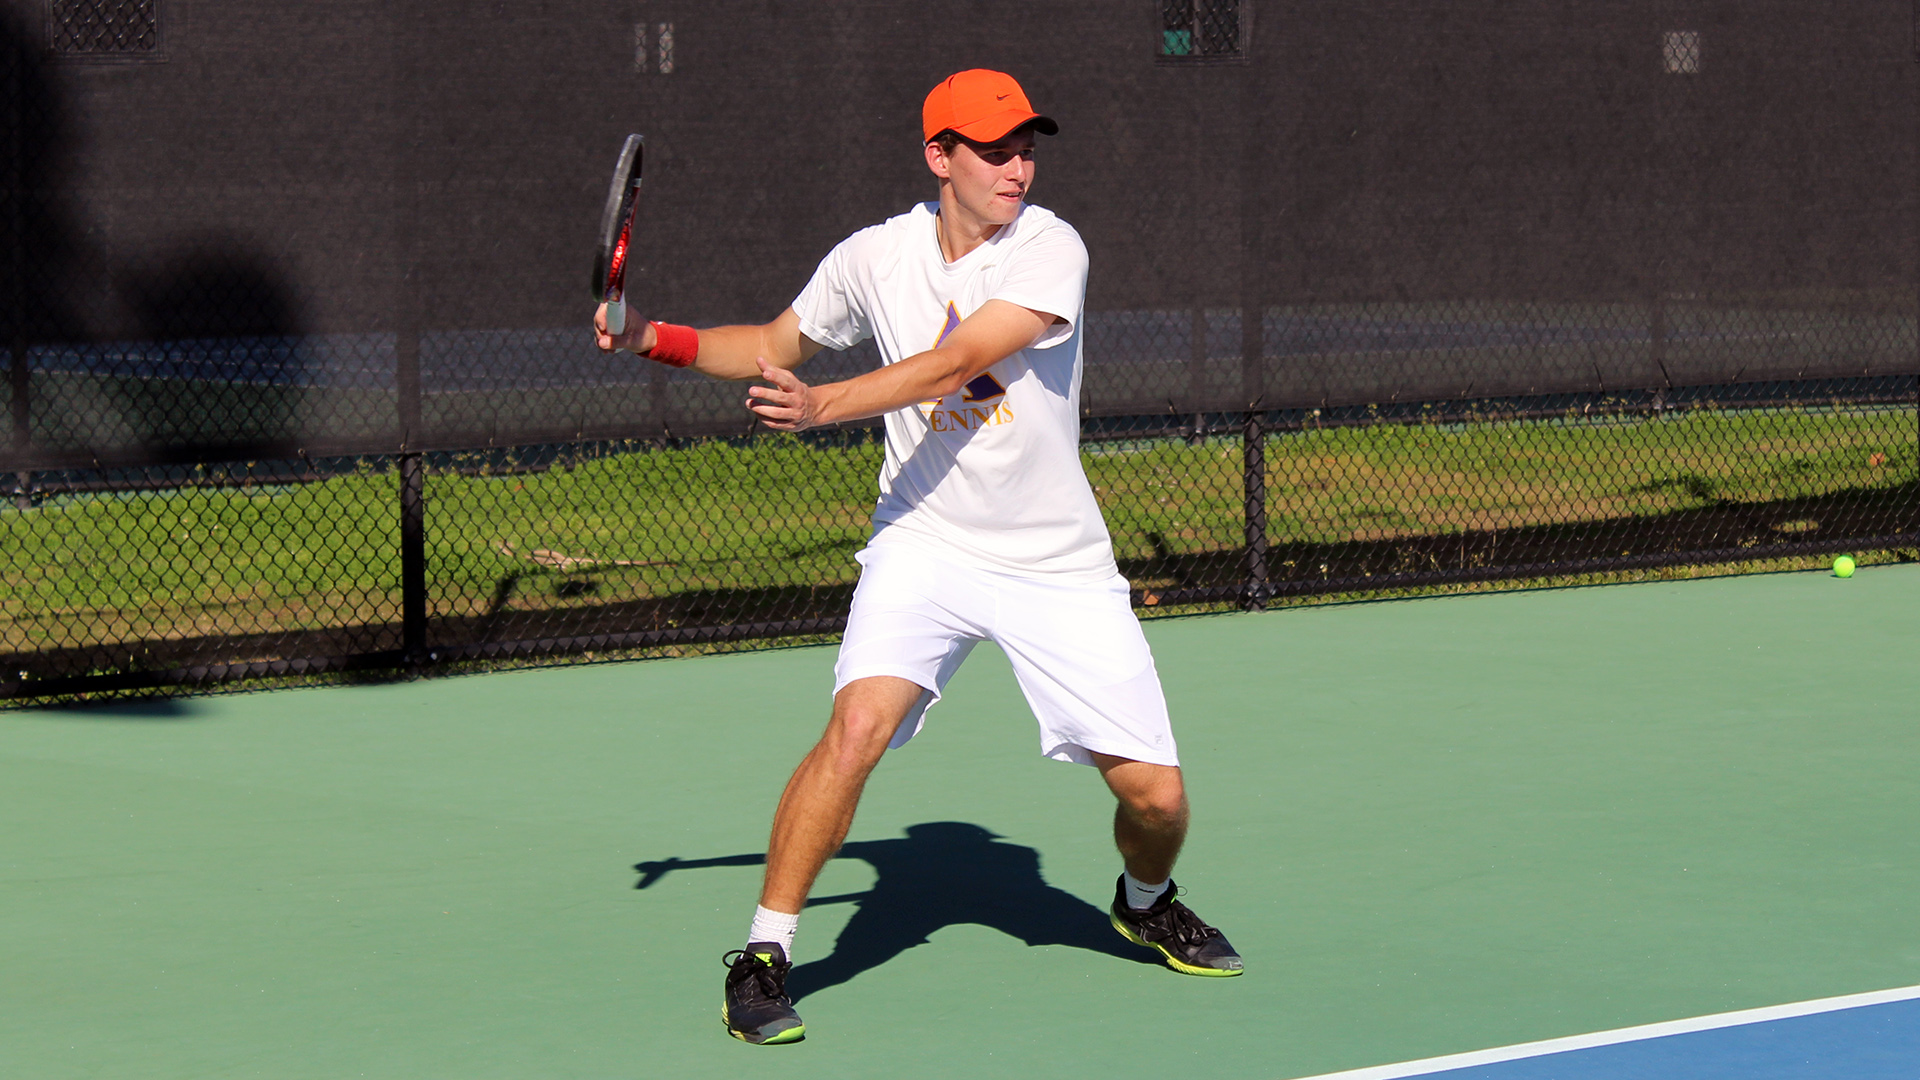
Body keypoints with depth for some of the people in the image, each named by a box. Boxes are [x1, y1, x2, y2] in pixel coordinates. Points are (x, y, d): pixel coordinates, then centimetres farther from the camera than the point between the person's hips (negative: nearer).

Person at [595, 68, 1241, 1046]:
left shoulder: (1051, 252, -13)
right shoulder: (875, 258, -2)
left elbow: (953, 364, -25)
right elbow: (778, 345, 17)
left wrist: (821, 405, -36)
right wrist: (656, 339, 3)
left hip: (1058, 563, -1)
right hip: (923, 541, 1)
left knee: (1154, 793, -2)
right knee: (859, 725, -25)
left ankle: (1145, 901, 34)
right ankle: (763, 953, -13)